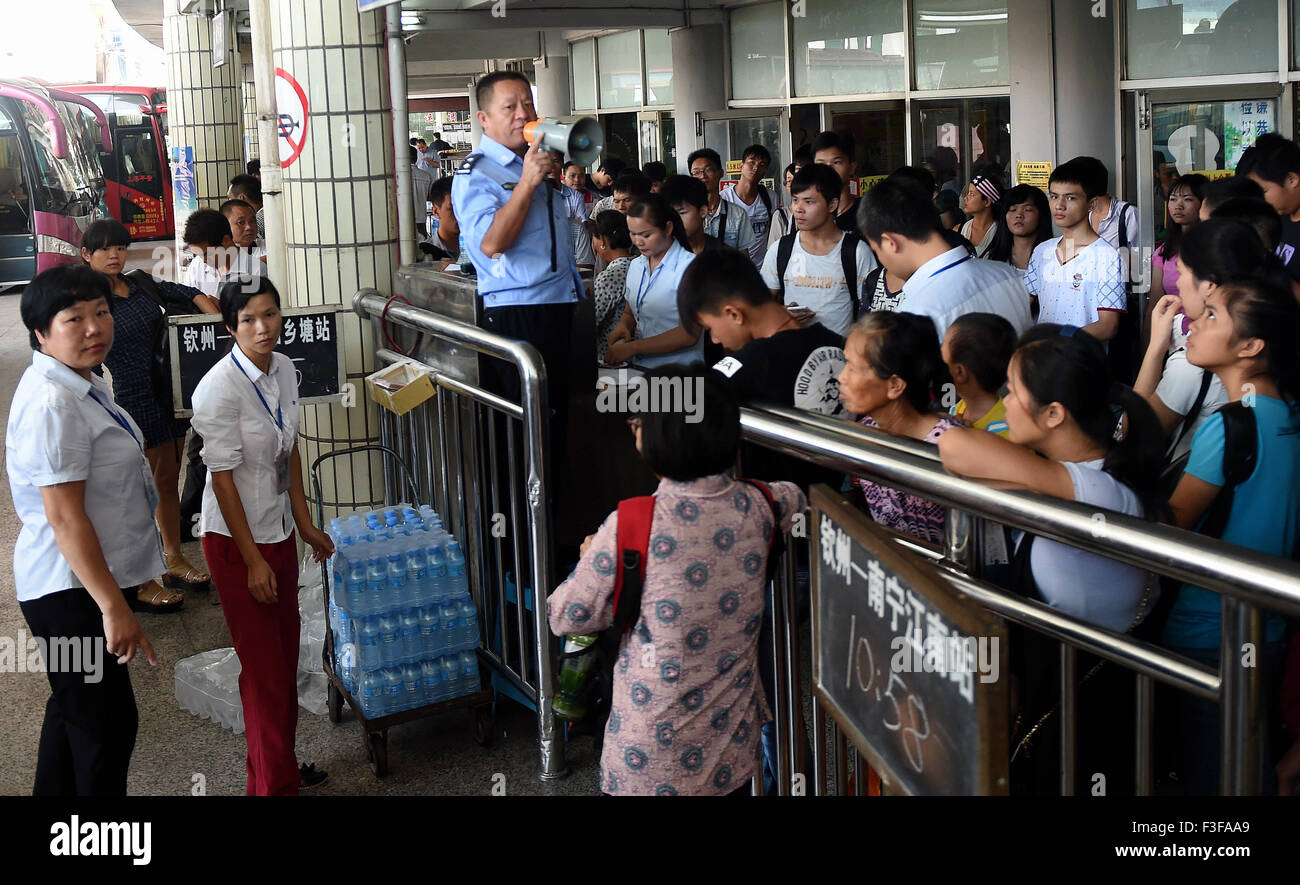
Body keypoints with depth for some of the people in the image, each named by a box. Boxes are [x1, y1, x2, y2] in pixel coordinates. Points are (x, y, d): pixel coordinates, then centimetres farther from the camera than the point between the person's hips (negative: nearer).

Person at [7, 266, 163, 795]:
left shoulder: (82, 383, 9)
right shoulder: (52, 404, -24)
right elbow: (64, 517, -27)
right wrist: (114, 607, -28)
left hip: (94, 579, 11)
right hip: (73, 591, -11)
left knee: (73, 711, 23)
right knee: (107, 724, -3)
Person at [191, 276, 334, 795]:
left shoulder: (284, 370, 1)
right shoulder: (220, 390, -22)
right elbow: (223, 479, -19)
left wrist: (304, 524, 12)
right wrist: (252, 561, -17)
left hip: (278, 529, 7)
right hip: (236, 538, -7)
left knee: (285, 655, 16)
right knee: (263, 665, 1)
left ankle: (277, 766, 32)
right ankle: (274, 783, 13)